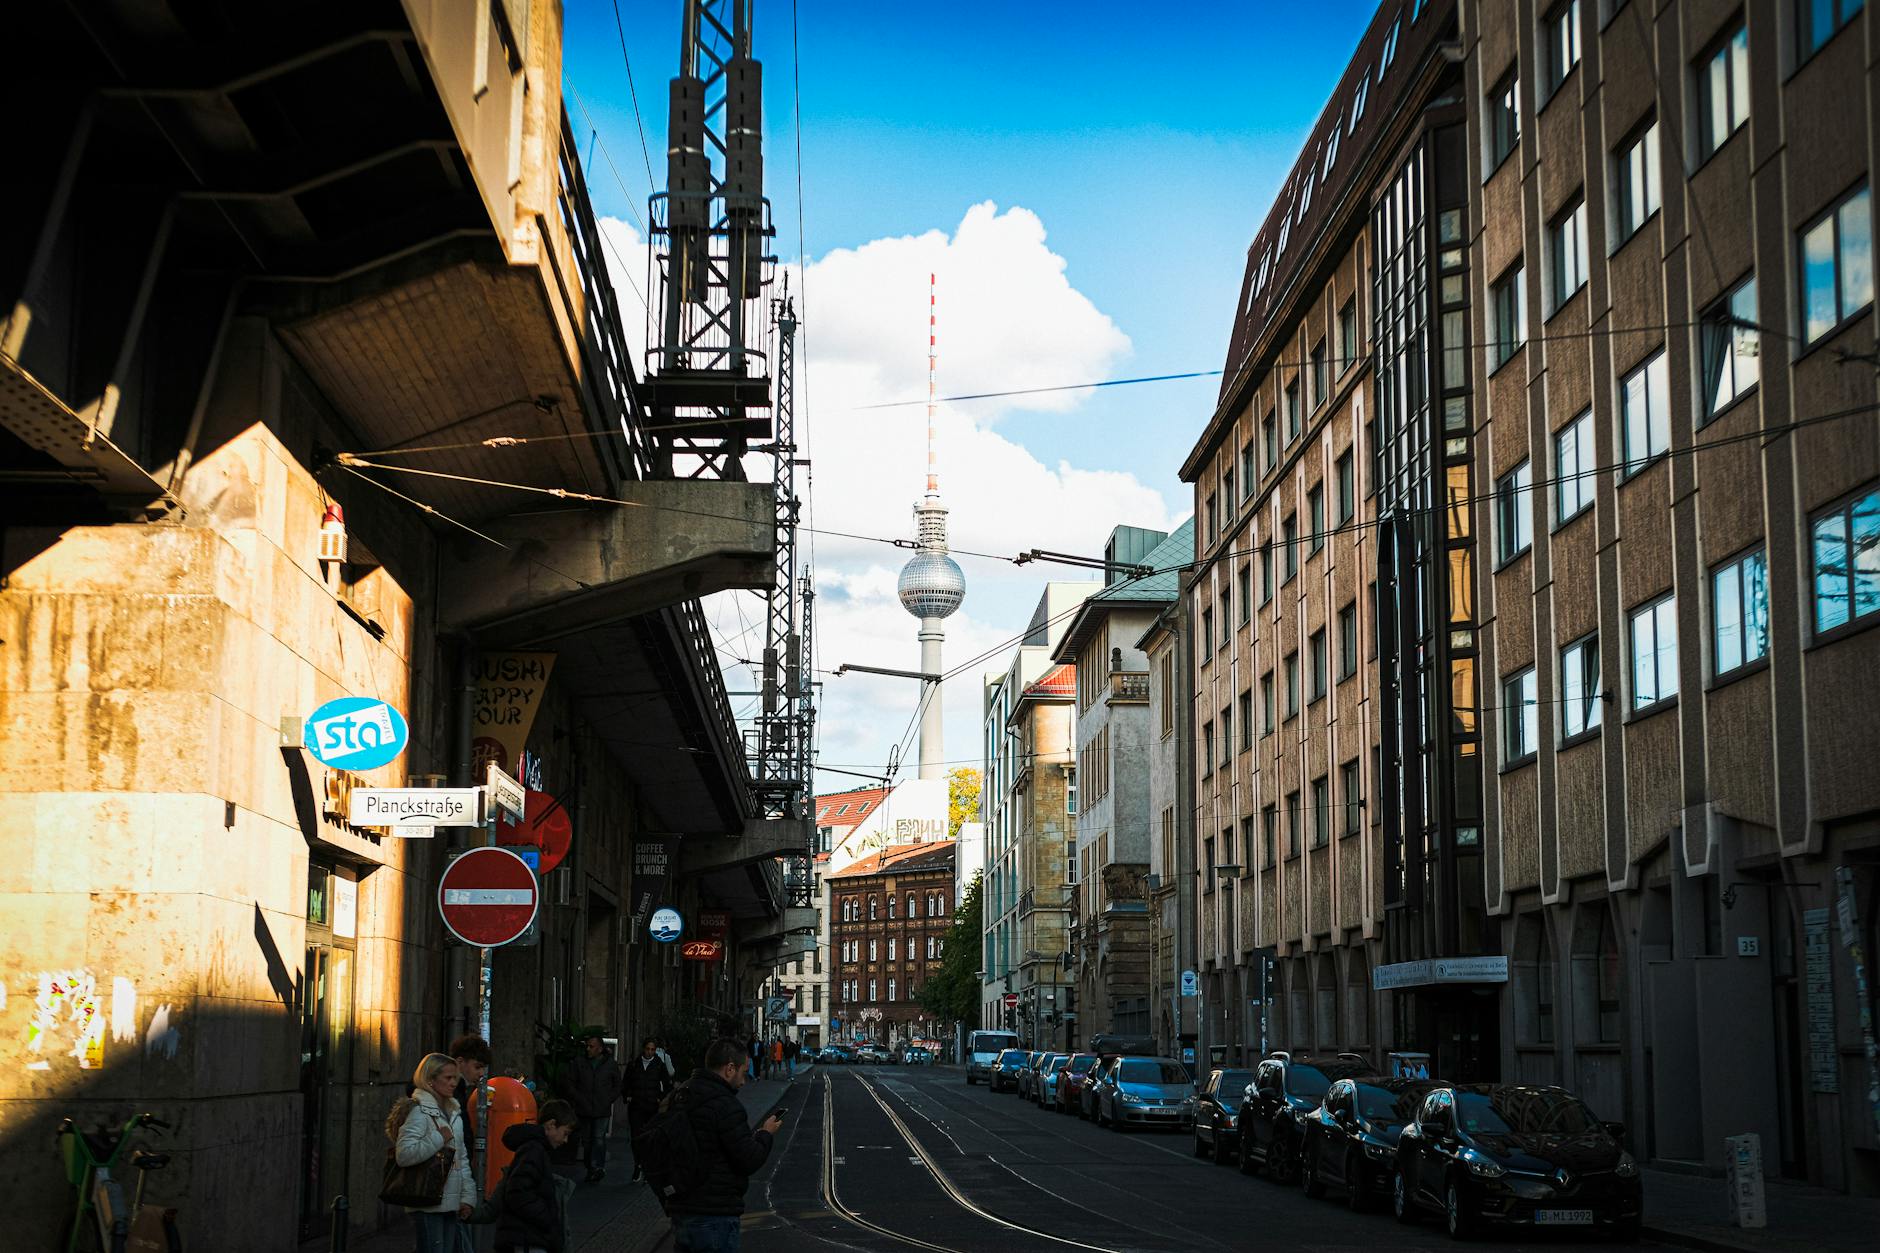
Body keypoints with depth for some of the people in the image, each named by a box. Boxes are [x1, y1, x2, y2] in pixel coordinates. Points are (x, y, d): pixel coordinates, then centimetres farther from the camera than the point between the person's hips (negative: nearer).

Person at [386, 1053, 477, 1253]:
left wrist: (467, 1197, 12)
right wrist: (439, 1139, -16)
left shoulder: (454, 1113, 18)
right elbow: (404, 1154, -22)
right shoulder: (419, 1111, -10)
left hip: (451, 1206, 8)